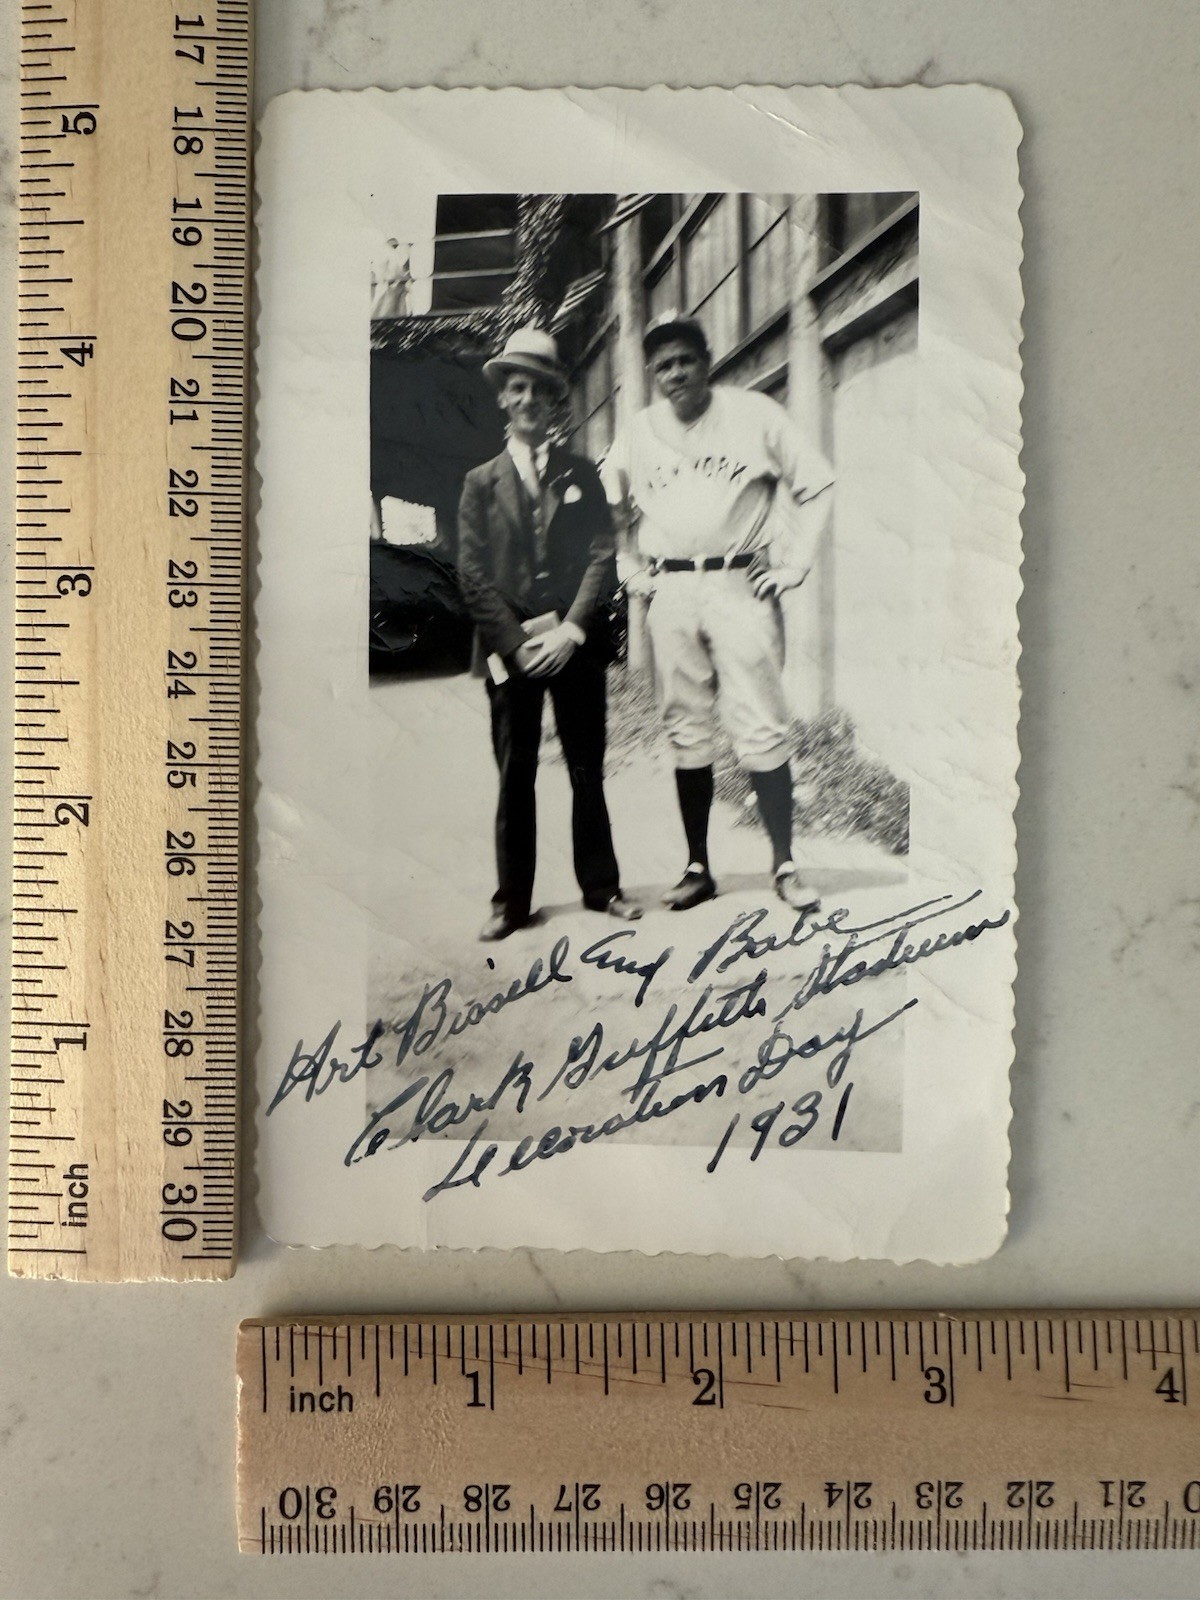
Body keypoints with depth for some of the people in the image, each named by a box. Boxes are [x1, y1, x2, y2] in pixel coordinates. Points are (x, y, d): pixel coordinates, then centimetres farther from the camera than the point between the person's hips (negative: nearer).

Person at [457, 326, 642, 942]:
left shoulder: (581, 474, 12)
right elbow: (472, 575, 2)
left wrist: (572, 630, -9)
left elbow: (603, 556, 3)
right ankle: (512, 901, 9)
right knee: (515, 776, 1)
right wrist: (516, 644, -8)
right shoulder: (481, 482, 9)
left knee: (587, 770, 5)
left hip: (575, 643, 1)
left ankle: (600, 886, 16)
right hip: (509, 648, -1)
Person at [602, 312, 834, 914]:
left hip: (739, 586, -3)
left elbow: (816, 485, 5)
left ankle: (784, 865, 2)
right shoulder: (635, 432, 11)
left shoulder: (754, 414, 2)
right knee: (685, 733, 5)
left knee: (761, 732, -7)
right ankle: (698, 868, 13)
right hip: (669, 593, 3)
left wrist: (795, 564, -1)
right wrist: (629, 572, 13)